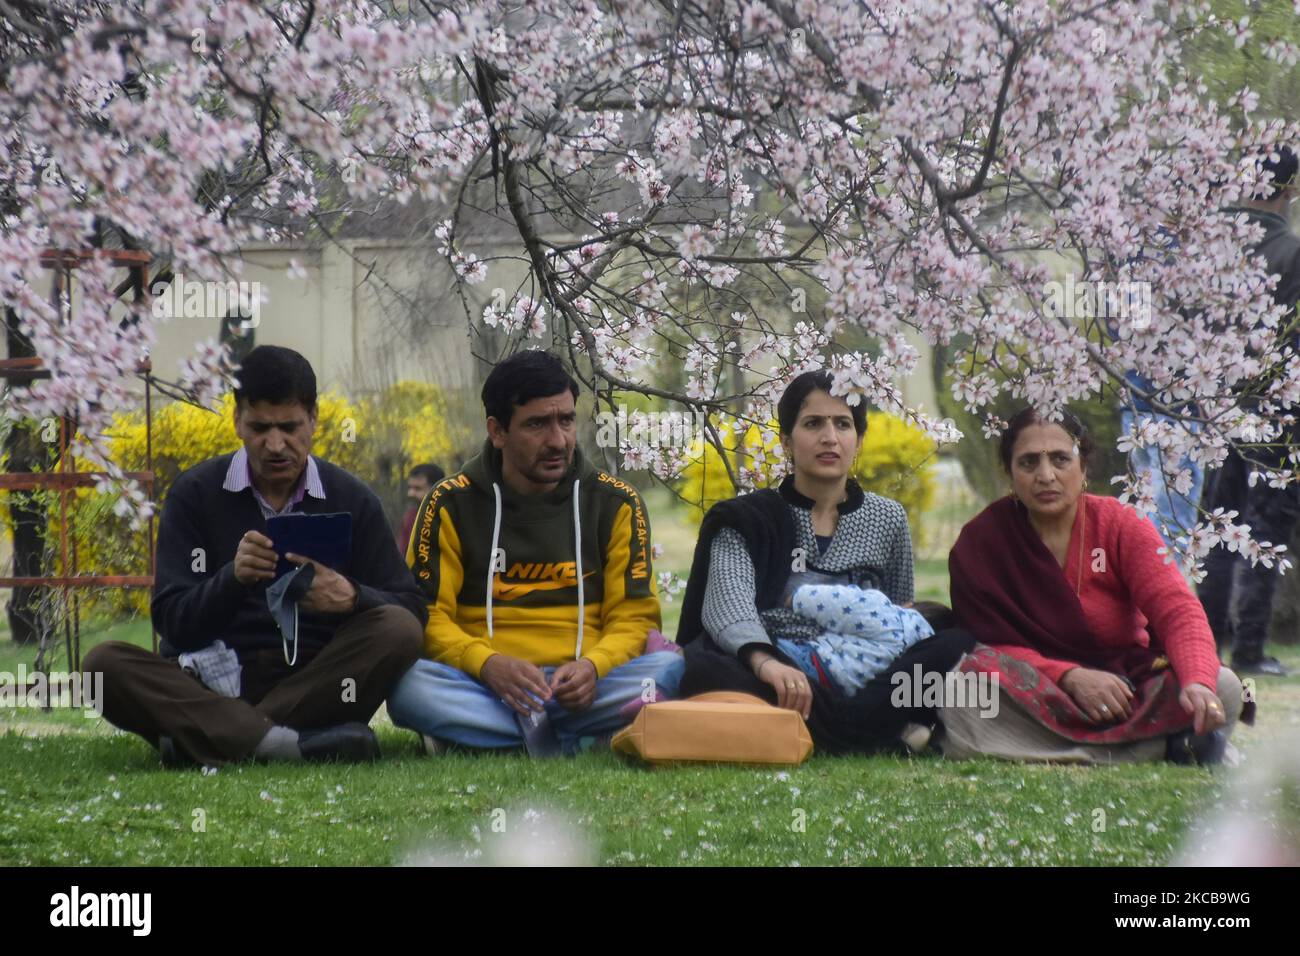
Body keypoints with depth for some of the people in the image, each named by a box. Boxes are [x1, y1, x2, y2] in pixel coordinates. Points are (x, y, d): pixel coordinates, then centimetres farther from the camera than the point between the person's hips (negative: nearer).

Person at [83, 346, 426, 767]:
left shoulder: (352, 500, 6)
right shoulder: (195, 494, 3)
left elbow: (410, 609, 2)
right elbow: (173, 622, -2)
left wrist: (350, 597, -21)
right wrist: (233, 578, -22)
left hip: (316, 683, 1)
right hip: (216, 683, -1)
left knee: (397, 630, -26)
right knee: (104, 664, -27)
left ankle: (219, 740, -30)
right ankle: (292, 744, -41)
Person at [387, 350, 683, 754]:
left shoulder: (615, 504, 8)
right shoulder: (451, 504, 4)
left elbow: (634, 616, 5)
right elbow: (427, 615, -1)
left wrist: (592, 666, -17)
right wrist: (487, 664, -21)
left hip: (579, 686, 1)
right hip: (483, 683, -1)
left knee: (669, 668, -28)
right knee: (408, 684, -33)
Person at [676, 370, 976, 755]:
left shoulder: (887, 520, 18)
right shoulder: (745, 520, 8)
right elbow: (727, 601, -11)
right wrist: (764, 662, -34)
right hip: (770, 684, -2)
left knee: (958, 647, -23)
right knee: (696, 664, -37)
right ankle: (883, 737, -39)